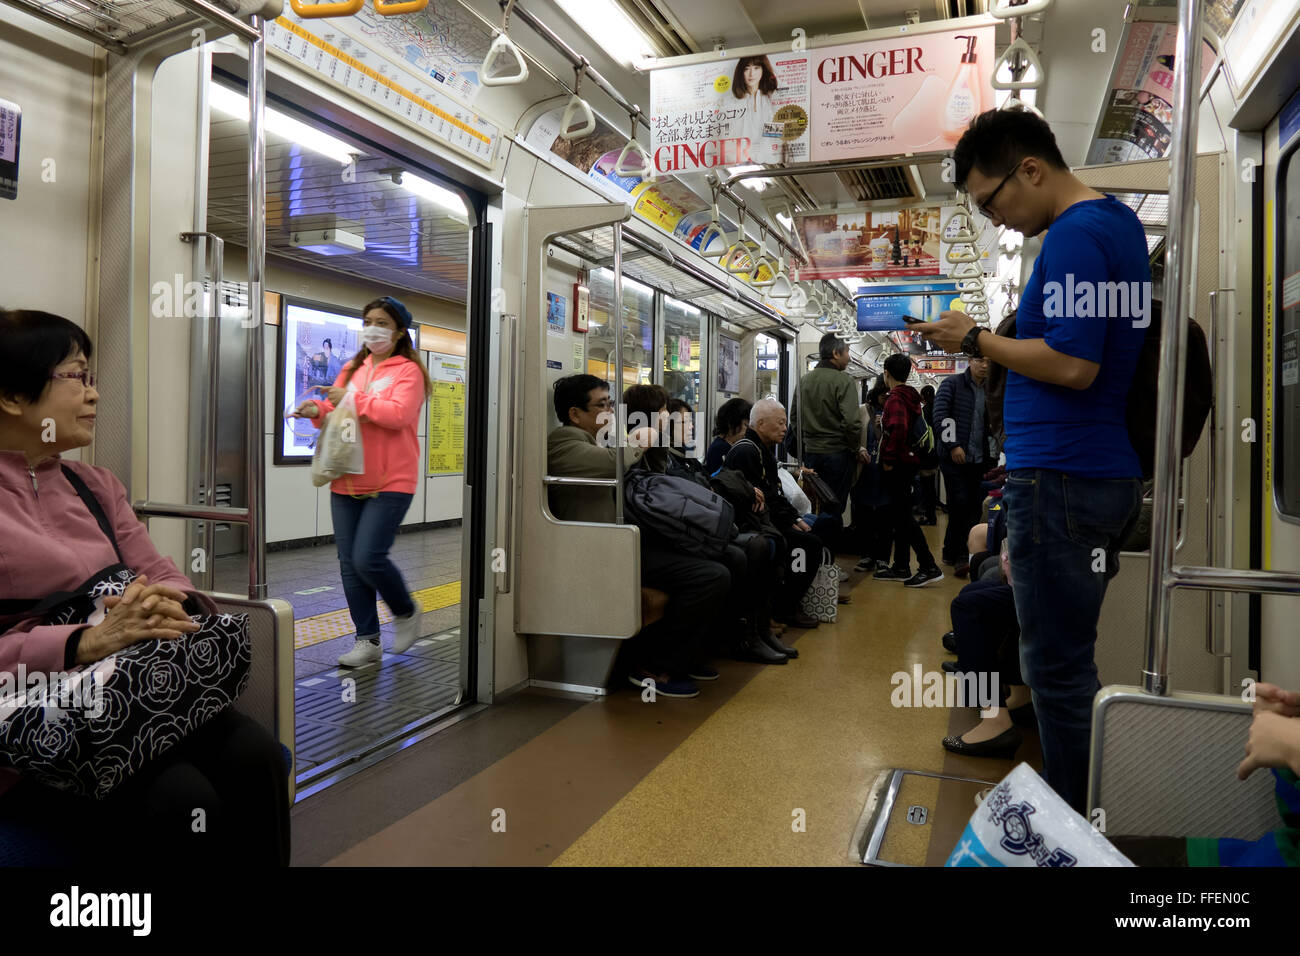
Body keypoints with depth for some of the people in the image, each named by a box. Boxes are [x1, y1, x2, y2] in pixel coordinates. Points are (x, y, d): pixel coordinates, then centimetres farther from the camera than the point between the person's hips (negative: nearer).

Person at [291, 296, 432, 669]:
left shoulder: (407, 371, -2)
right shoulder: (351, 369, 18)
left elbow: (398, 414, -17)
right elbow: (336, 411, 19)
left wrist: (353, 399, -14)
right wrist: (319, 411, -3)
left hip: (390, 483, -6)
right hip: (347, 481, 7)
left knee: (368, 558, -14)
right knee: (349, 564, 4)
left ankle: (406, 612, 15)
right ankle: (368, 641, 15)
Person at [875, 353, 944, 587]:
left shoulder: (895, 398, -15)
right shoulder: (911, 397, 15)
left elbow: (898, 428, -29)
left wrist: (888, 458, -21)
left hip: (897, 464, -10)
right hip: (907, 461, 10)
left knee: (902, 515, -8)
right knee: (900, 515, 14)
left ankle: (929, 567, -9)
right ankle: (901, 567, 20)